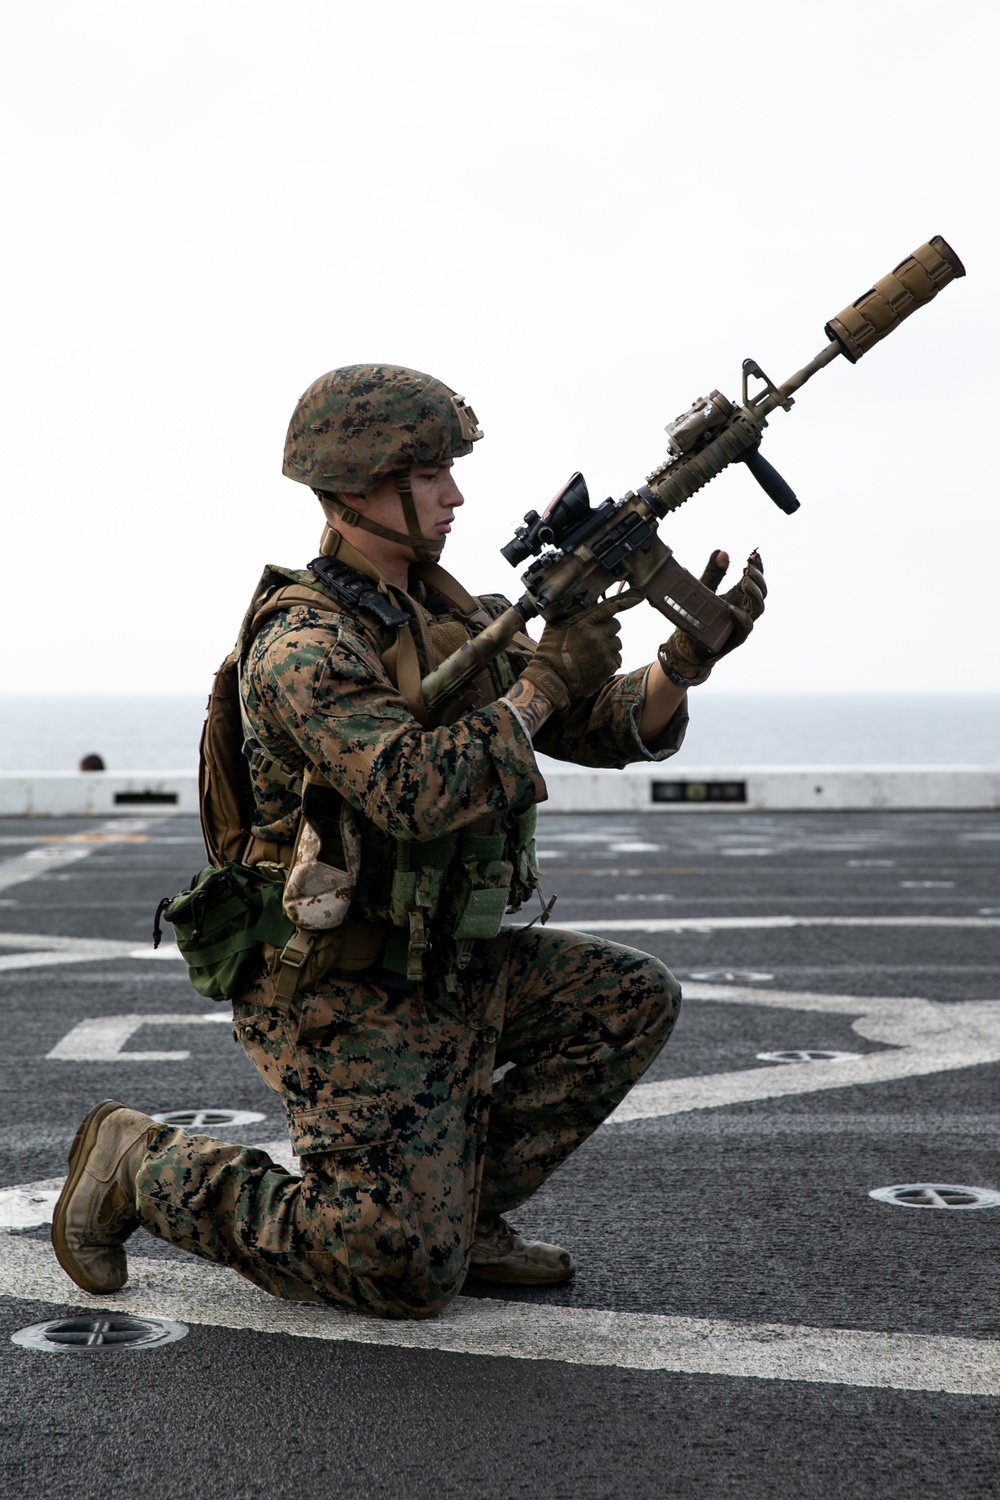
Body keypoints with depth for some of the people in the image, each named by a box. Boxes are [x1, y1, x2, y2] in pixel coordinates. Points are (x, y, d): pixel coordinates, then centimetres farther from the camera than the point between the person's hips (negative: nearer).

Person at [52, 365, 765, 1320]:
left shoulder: (450, 616, 6)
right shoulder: (303, 646, -21)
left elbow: (615, 729, 6)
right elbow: (420, 793, -36)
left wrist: (686, 658, -14)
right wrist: (544, 683, -25)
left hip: (448, 969, 8)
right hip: (346, 1000, -8)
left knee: (635, 1000, 2)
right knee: (409, 1277, -9)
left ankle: (460, 1204, 9)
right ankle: (145, 1168, 8)